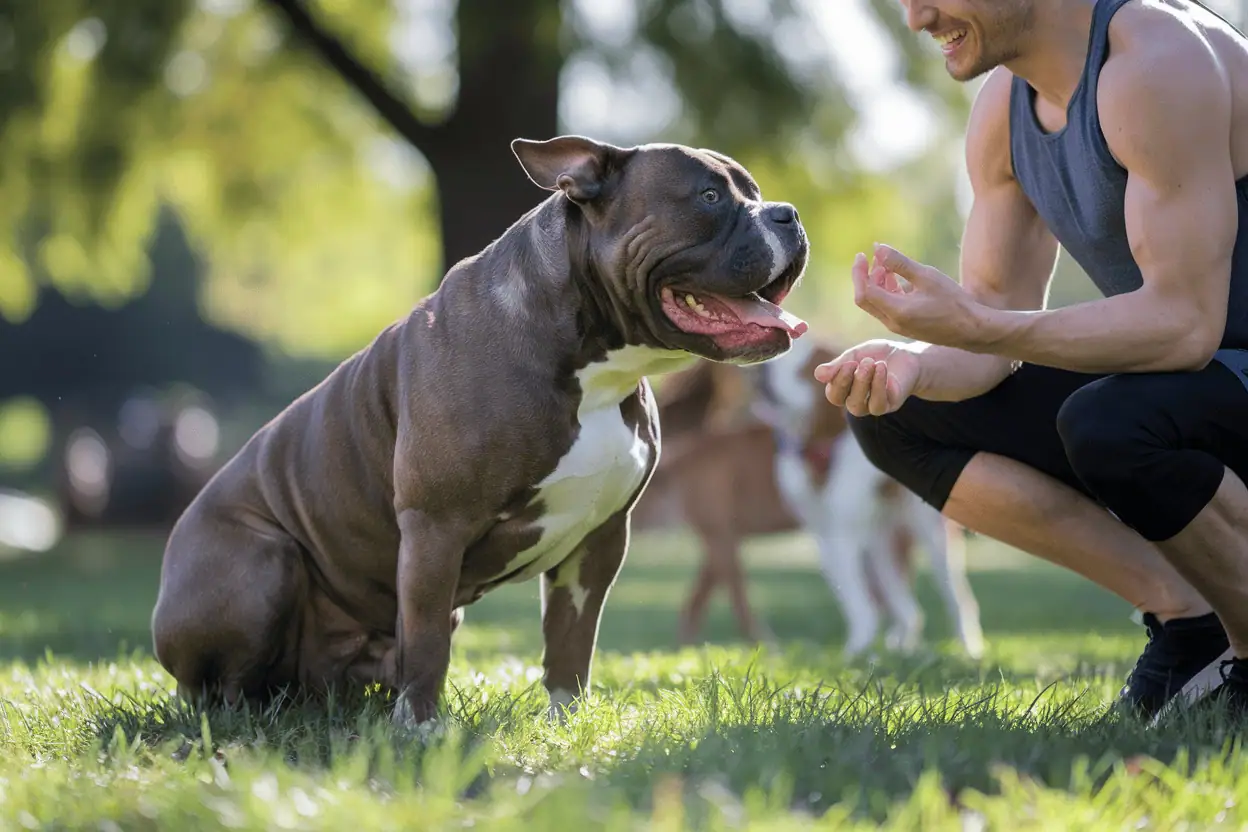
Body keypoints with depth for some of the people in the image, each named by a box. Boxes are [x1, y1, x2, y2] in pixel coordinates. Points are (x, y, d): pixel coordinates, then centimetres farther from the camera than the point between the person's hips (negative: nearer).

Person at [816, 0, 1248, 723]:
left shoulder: (1157, 60, -25)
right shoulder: (1006, 103, 2)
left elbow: (1184, 323, -30)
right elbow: (999, 312, 3)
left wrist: (973, 328, -35)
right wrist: (911, 362, -20)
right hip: (1183, 376, 9)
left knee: (1105, 423, -37)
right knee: (894, 417, 1)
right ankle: (1187, 620, -3)